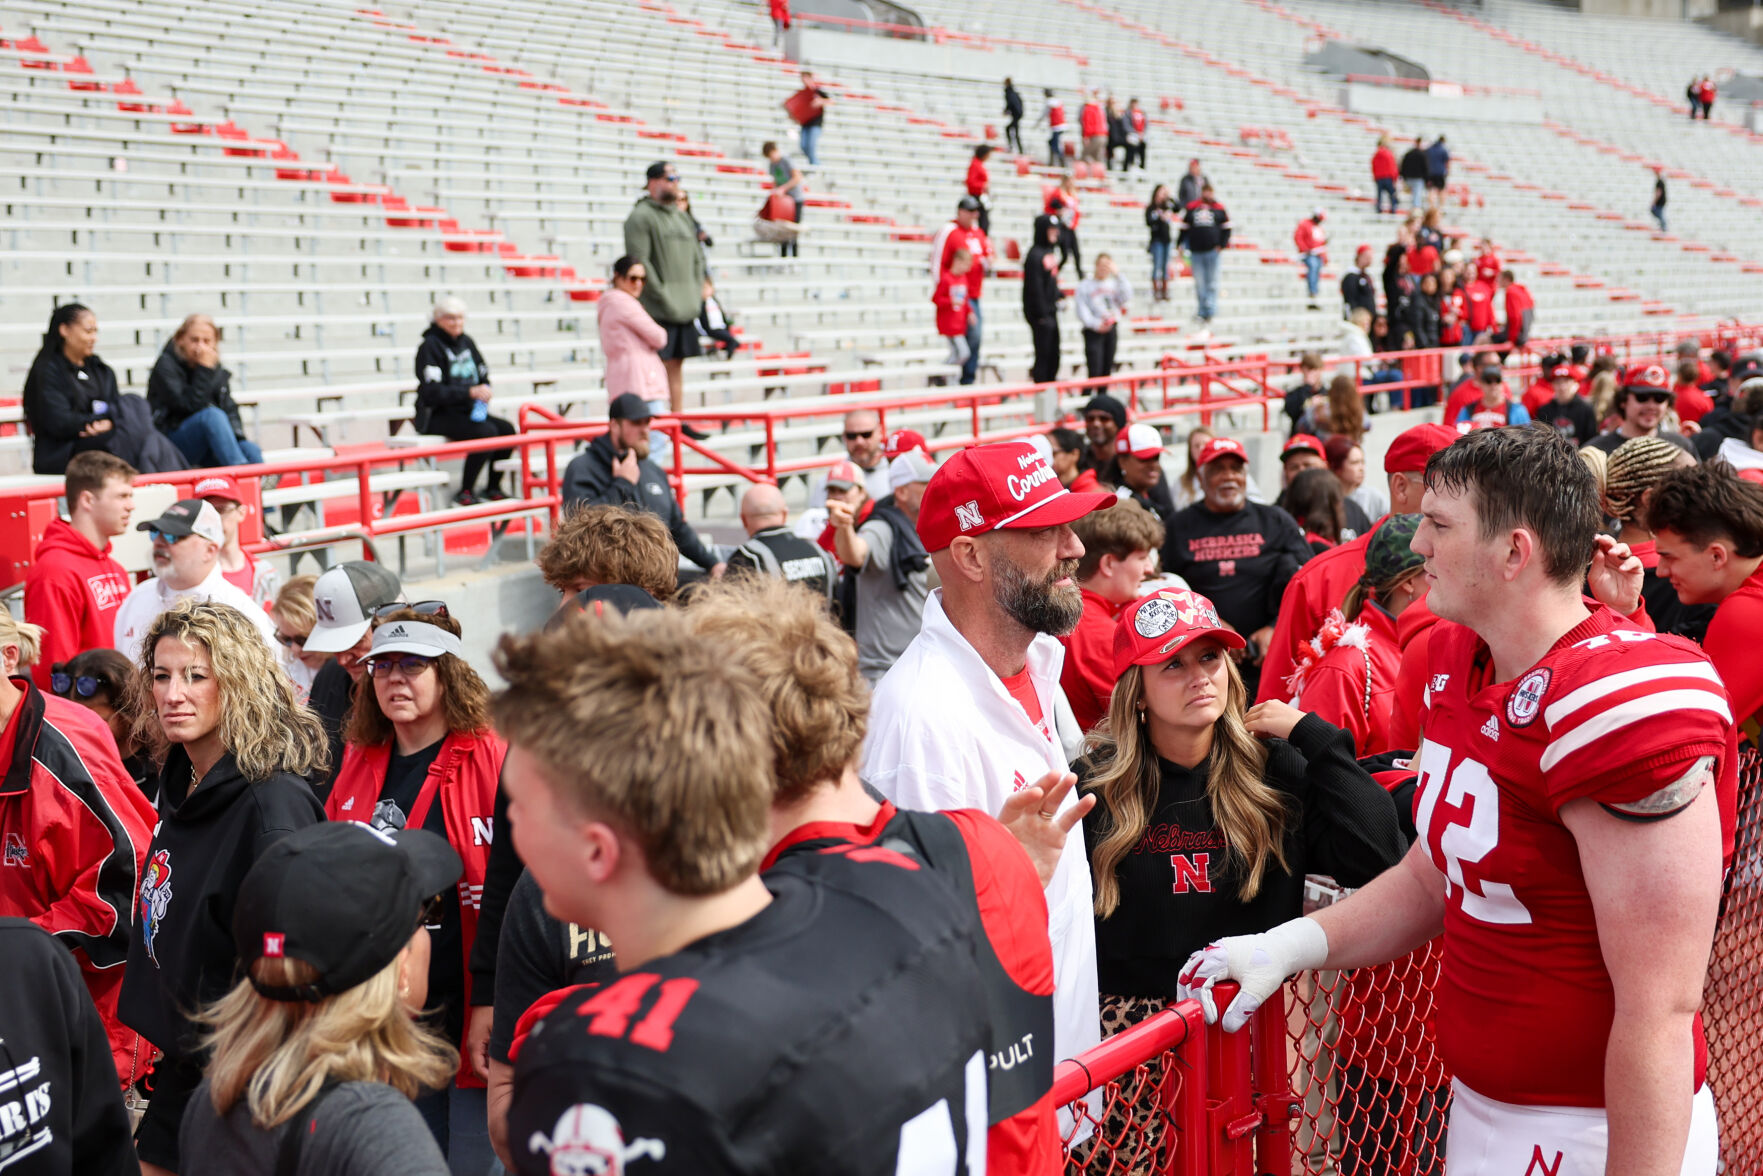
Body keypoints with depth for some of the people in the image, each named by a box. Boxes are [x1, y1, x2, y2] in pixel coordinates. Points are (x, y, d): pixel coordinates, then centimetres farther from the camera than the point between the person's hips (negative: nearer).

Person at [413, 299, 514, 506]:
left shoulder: (466, 342, 12)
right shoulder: (430, 346, -10)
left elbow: (483, 377, 17)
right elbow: (432, 392, -19)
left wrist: (484, 390, -7)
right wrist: (469, 392, -29)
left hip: (467, 411, 7)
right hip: (437, 416, -7)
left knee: (507, 428, -15)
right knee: (486, 432, -29)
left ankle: (493, 488, -2)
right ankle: (465, 493, -20)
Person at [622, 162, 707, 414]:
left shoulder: (682, 217, 18)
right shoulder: (640, 217, -7)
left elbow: (697, 258, 22)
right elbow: (639, 262, -14)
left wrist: (696, 293, 9)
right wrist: (663, 297, -16)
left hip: (686, 309, 7)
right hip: (657, 309, -7)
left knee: (677, 366, 11)